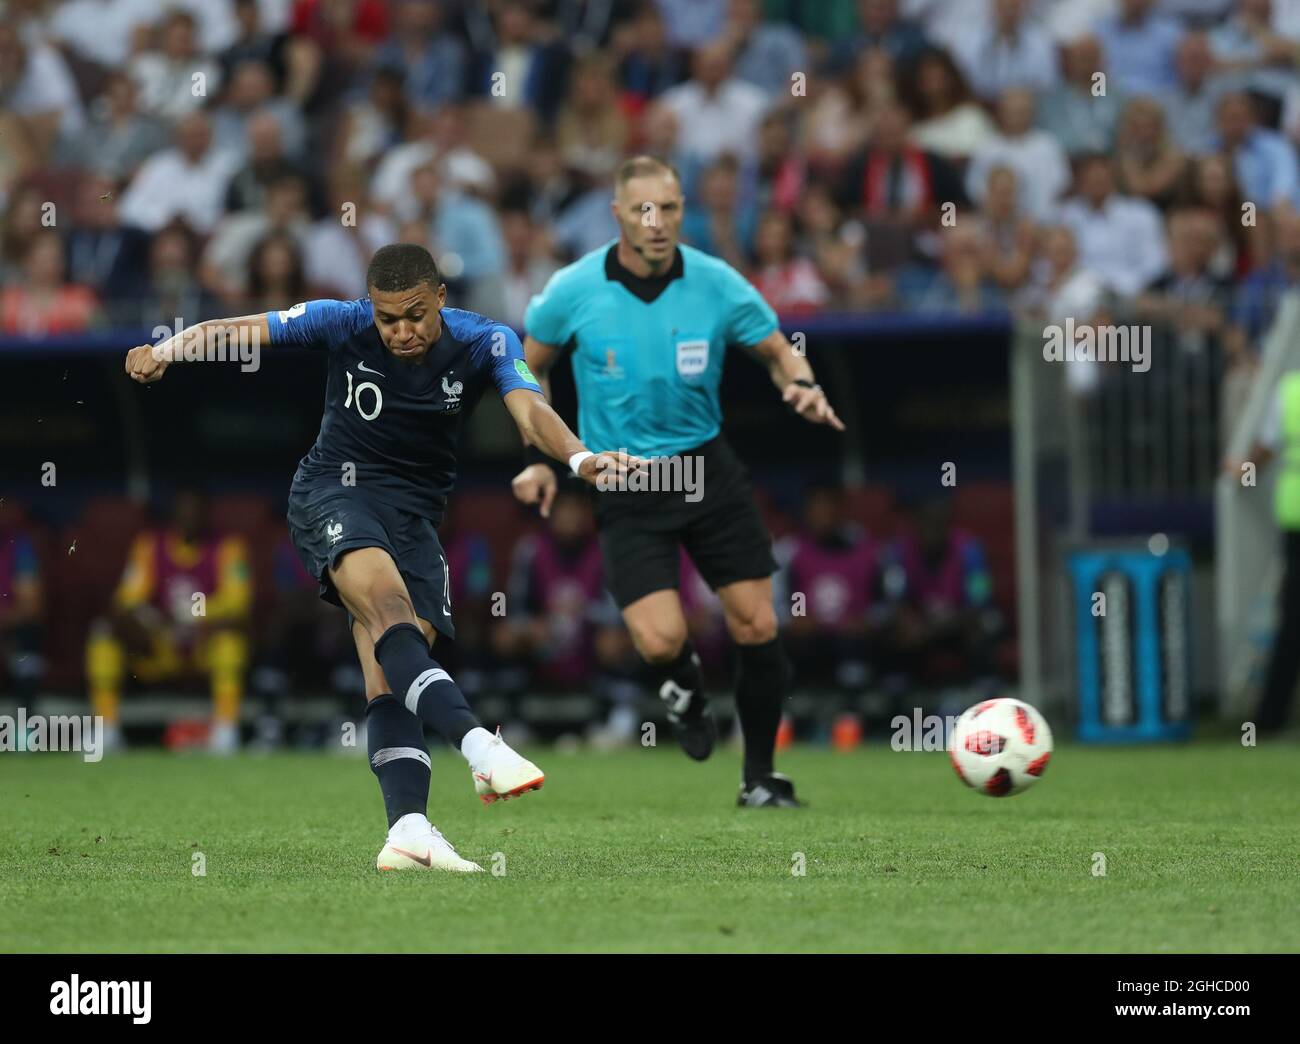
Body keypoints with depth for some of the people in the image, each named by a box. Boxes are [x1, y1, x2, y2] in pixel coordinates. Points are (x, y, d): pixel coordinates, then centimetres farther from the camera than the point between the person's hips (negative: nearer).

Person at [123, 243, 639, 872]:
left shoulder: (485, 343, -8)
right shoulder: (344, 324, -9)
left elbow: (530, 410, -23)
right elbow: (235, 332, -11)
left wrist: (578, 457, -44)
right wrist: (167, 350, -31)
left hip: (415, 515, 3)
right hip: (334, 494, -3)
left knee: (391, 677, -10)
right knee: (389, 604, -32)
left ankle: (407, 833, -21)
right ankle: (477, 745, -48)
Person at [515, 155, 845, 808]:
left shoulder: (718, 285, -8)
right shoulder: (573, 290, -9)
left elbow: (777, 351, 7)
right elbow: (528, 368, 8)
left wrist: (802, 386, -16)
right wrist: (536, 458, 1)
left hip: (706, 465, 2)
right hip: (623, 484, -2)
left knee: (756, 627, -2)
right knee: (661, 642, -18)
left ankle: (760, 779, 17)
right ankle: (684, 687, 22)